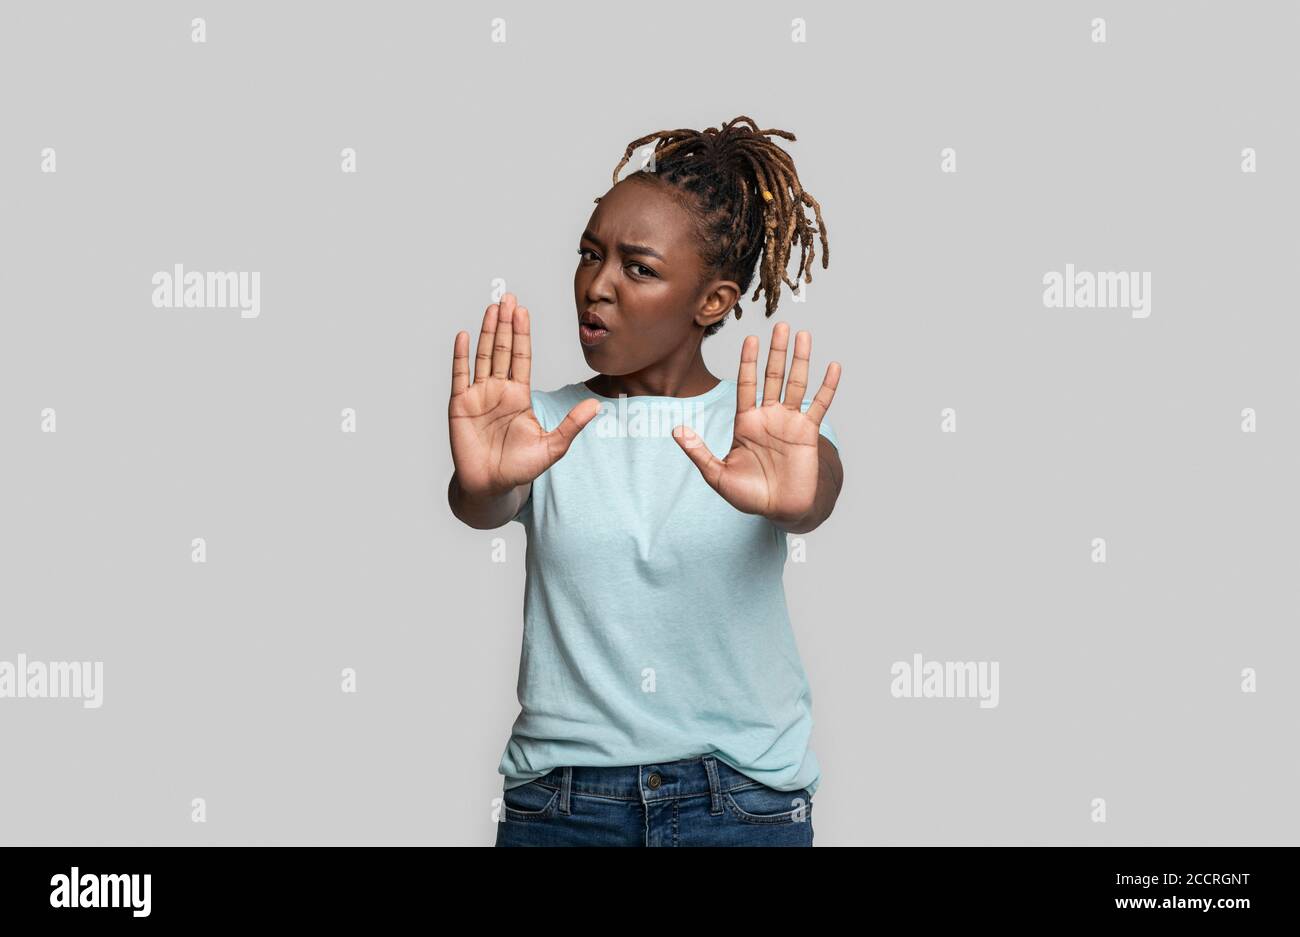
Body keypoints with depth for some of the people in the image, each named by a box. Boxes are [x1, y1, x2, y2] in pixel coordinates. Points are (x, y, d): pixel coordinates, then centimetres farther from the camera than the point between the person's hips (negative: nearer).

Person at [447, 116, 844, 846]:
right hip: (559, 802, 1)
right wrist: (483, 483, -41)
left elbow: (815, 500, -22)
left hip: (744, 799, -1)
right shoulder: (544, 425, 2)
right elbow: (483, 509, -18)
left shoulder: (770, 428, -1)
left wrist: (796, 497, -45)